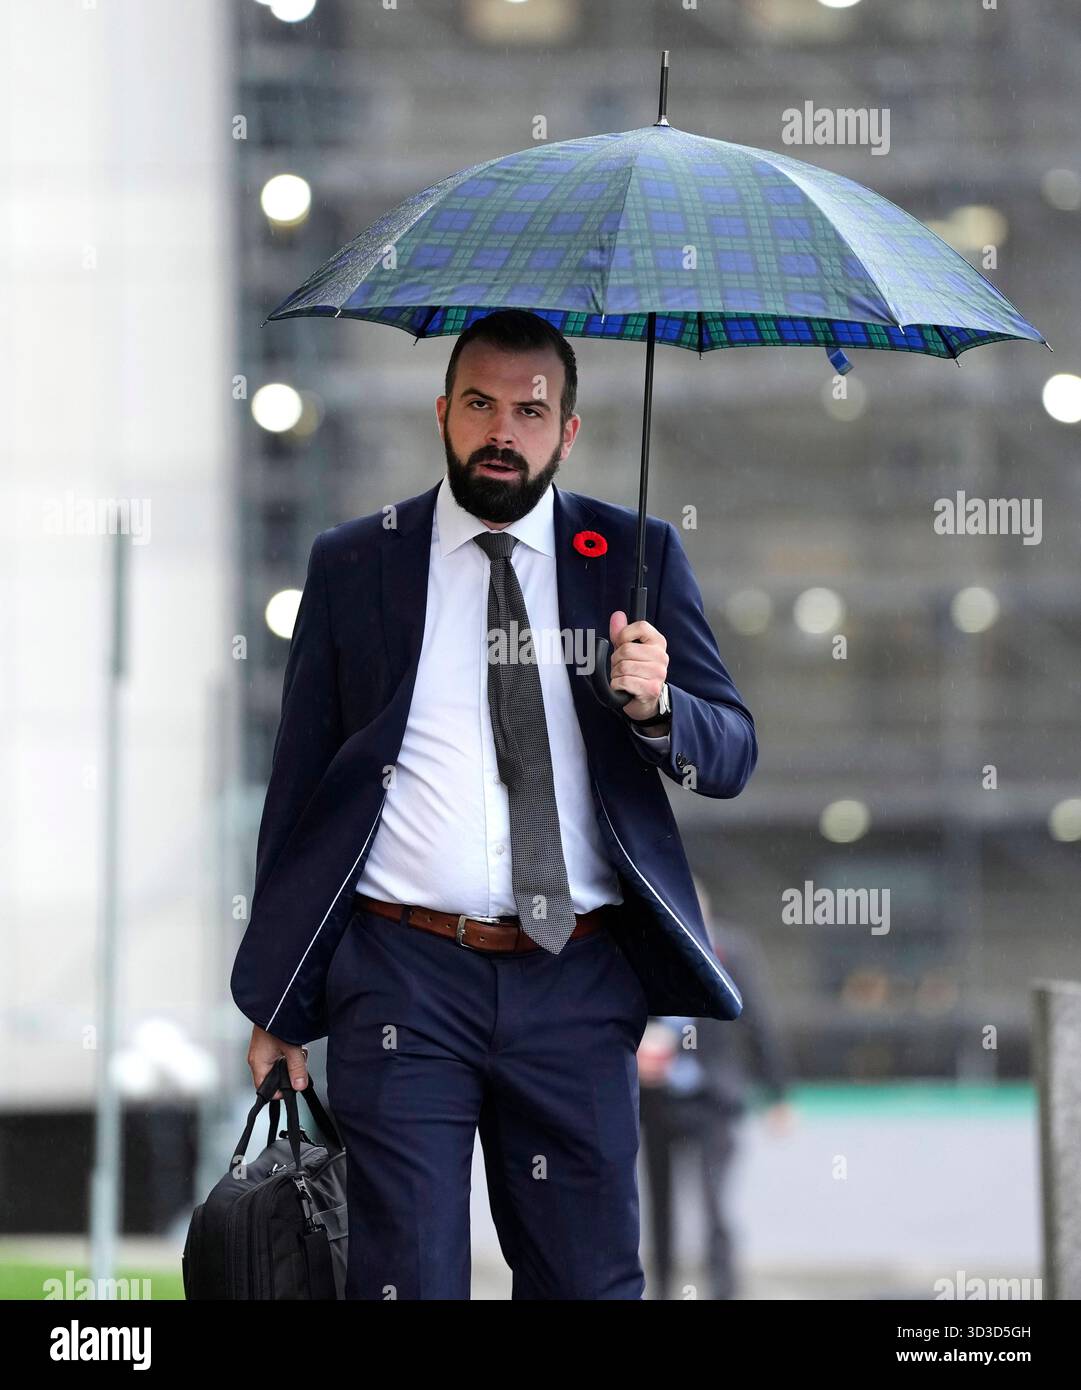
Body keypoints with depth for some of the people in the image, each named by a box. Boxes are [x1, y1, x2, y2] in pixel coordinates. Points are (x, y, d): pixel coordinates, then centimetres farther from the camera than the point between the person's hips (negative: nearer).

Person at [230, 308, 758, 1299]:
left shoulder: (636, 558, 8)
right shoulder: (352, 567, 7)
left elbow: (732, 756, 5)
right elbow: (299, 784, 10)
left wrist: (656, 706, -18)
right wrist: (277, 1003, 6)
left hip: (578, 988, 1)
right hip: (404, 978, -1)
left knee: (590, 1279, 5)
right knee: (408, 1280, -3)